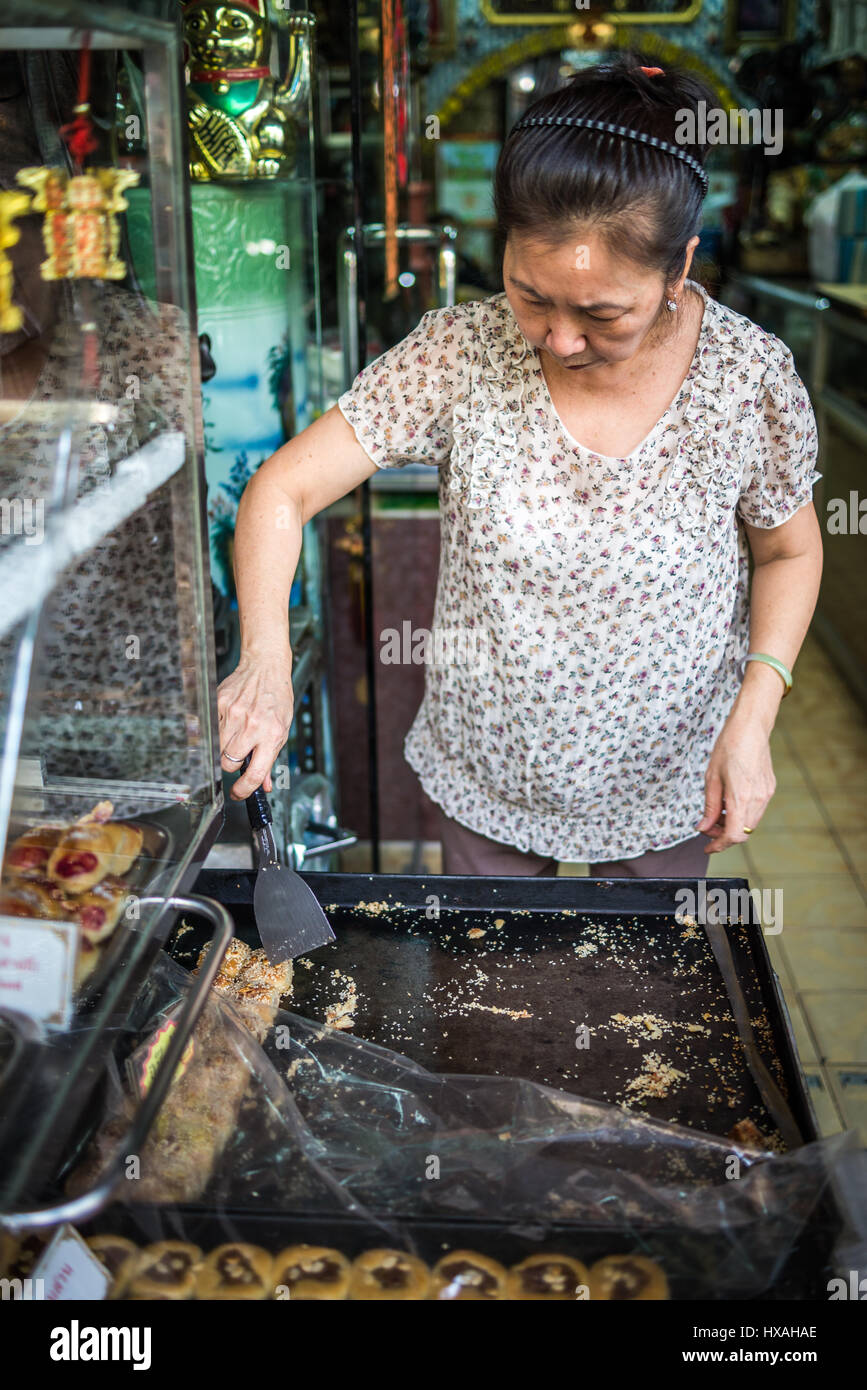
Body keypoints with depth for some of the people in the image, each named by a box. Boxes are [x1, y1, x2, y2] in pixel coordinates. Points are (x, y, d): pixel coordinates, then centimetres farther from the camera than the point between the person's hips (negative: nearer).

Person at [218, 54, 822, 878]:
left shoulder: (749, 376, -18)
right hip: (487, 772, 0)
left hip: (667, 785, 0)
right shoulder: (460, 354, -20)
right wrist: (266, 659, -34)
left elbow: (788, 551, -2)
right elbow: (283, 490, -18)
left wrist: (755, 715, -14)